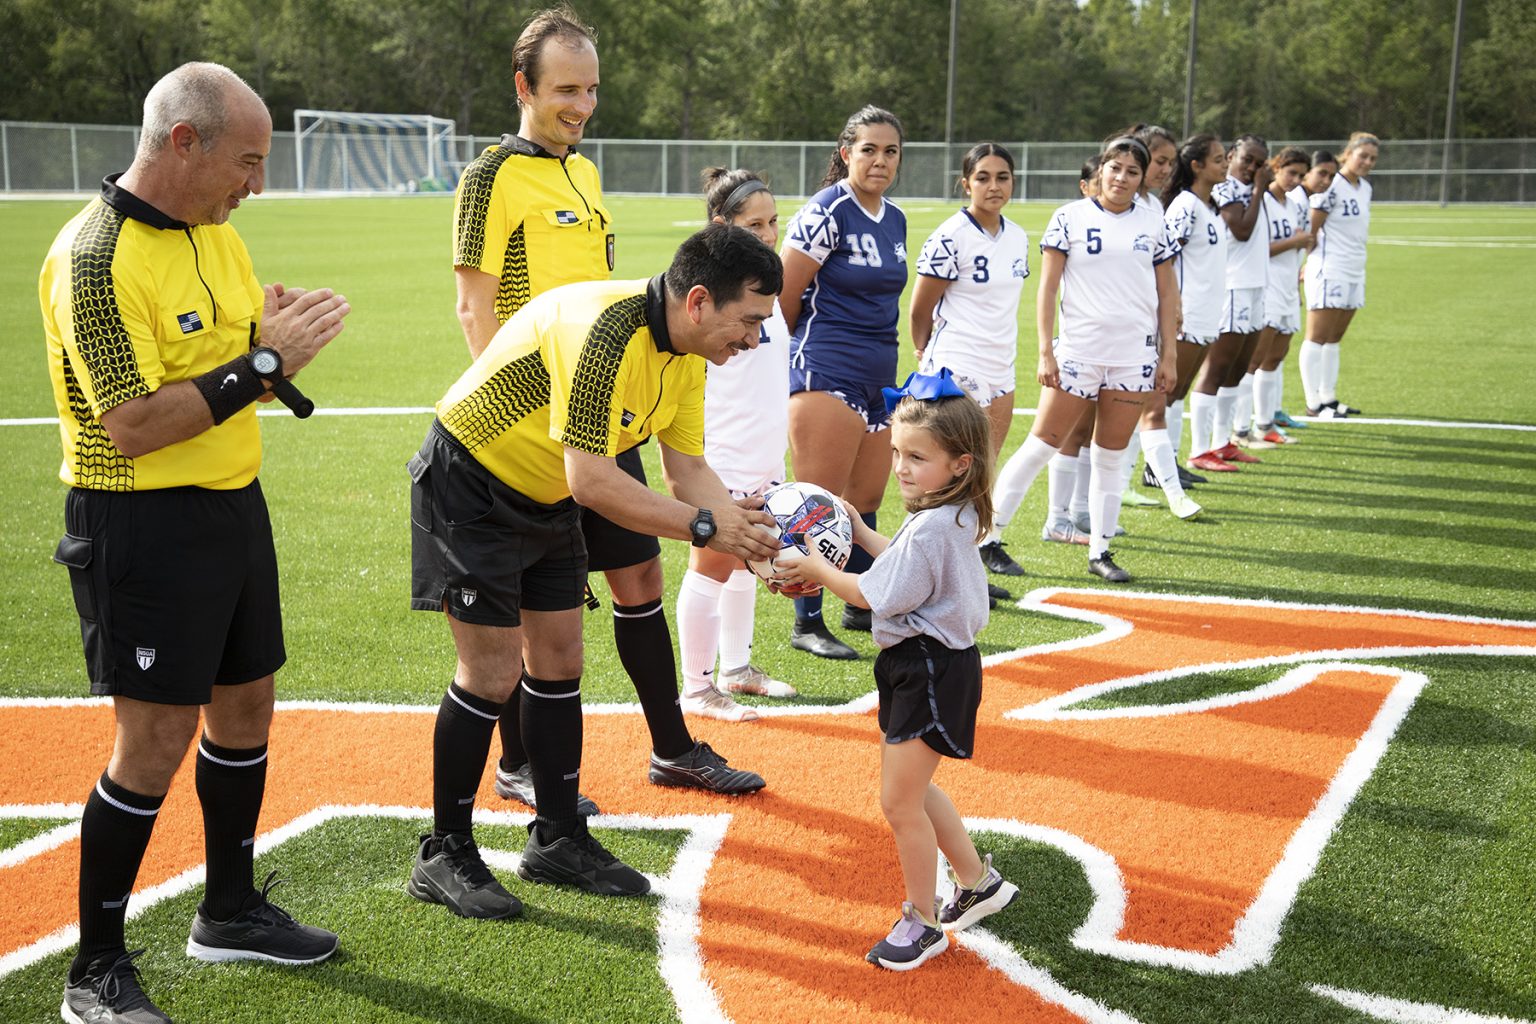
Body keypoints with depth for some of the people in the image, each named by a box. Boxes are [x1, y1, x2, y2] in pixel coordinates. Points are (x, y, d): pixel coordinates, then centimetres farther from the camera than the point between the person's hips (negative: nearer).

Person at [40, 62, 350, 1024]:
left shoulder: (216, 232, 9)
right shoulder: (96, 258, -19)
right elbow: (133, 424, -24)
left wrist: (277, 334, -4)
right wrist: (263, 361, -22)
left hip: (233, 503, 9)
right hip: (144, 521, -9)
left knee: (245, 706, 16)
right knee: (155, 742, -6)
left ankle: (230, 910, 34)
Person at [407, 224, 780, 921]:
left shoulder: (687, 351, -4)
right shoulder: (603, 330, -33)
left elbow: (687, 468, 0)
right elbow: (590, 480, -36)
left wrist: (753, 538, -15)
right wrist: (703, 526, -31)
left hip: (544, 498, 9)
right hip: (467, 489, -9)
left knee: (558, 661, 9)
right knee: (493, 673, -7)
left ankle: (558, 839, 21)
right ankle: (444, 857, 7)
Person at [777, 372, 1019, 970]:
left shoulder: (931, 528, -25)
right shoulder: (956, 515, 6)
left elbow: (876, 596, -22)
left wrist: (818, 571, -13)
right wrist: (861, 534, 18)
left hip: (930, 672, -11)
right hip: (924, 663, 11)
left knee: (899, 802, 0)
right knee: (911, 790, 23)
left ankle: (923, 922, 15)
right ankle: (978, 882, 36)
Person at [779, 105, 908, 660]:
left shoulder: (895, 219, 13)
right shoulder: (827, 213, -11)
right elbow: (785, 298, -9)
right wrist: (814, 347, 4)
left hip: (878, 375, 8)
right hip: (827, 375, -8)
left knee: (866, 498, 15)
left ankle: (862, 607, 29)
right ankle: (806, 624, 2)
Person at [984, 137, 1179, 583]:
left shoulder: (1152, 222, 8)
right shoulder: (1070, 217, -1)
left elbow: (1167, 291, 11)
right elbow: (1047, 288, -2)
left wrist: (1167, 355, 6)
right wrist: (1046, 351, -9)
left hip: (1134, 357, 3)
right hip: (1078, 352, -3)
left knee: (1111, 457, 8)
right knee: (1041, 445, -3)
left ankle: (1100, 552, 17)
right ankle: (986, 537, 5)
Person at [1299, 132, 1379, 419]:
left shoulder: (1365, 187, 14)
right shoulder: (1332, 186, -13)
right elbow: (1312, 229, -11)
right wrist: (1308, 261, -5)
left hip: (1354, 271, 8)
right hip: (1329, 271, -8)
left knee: (1334, 339, 11)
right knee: (1317, 338, -5)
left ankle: (1329, 398, 16)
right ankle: (1313, 403, -3)